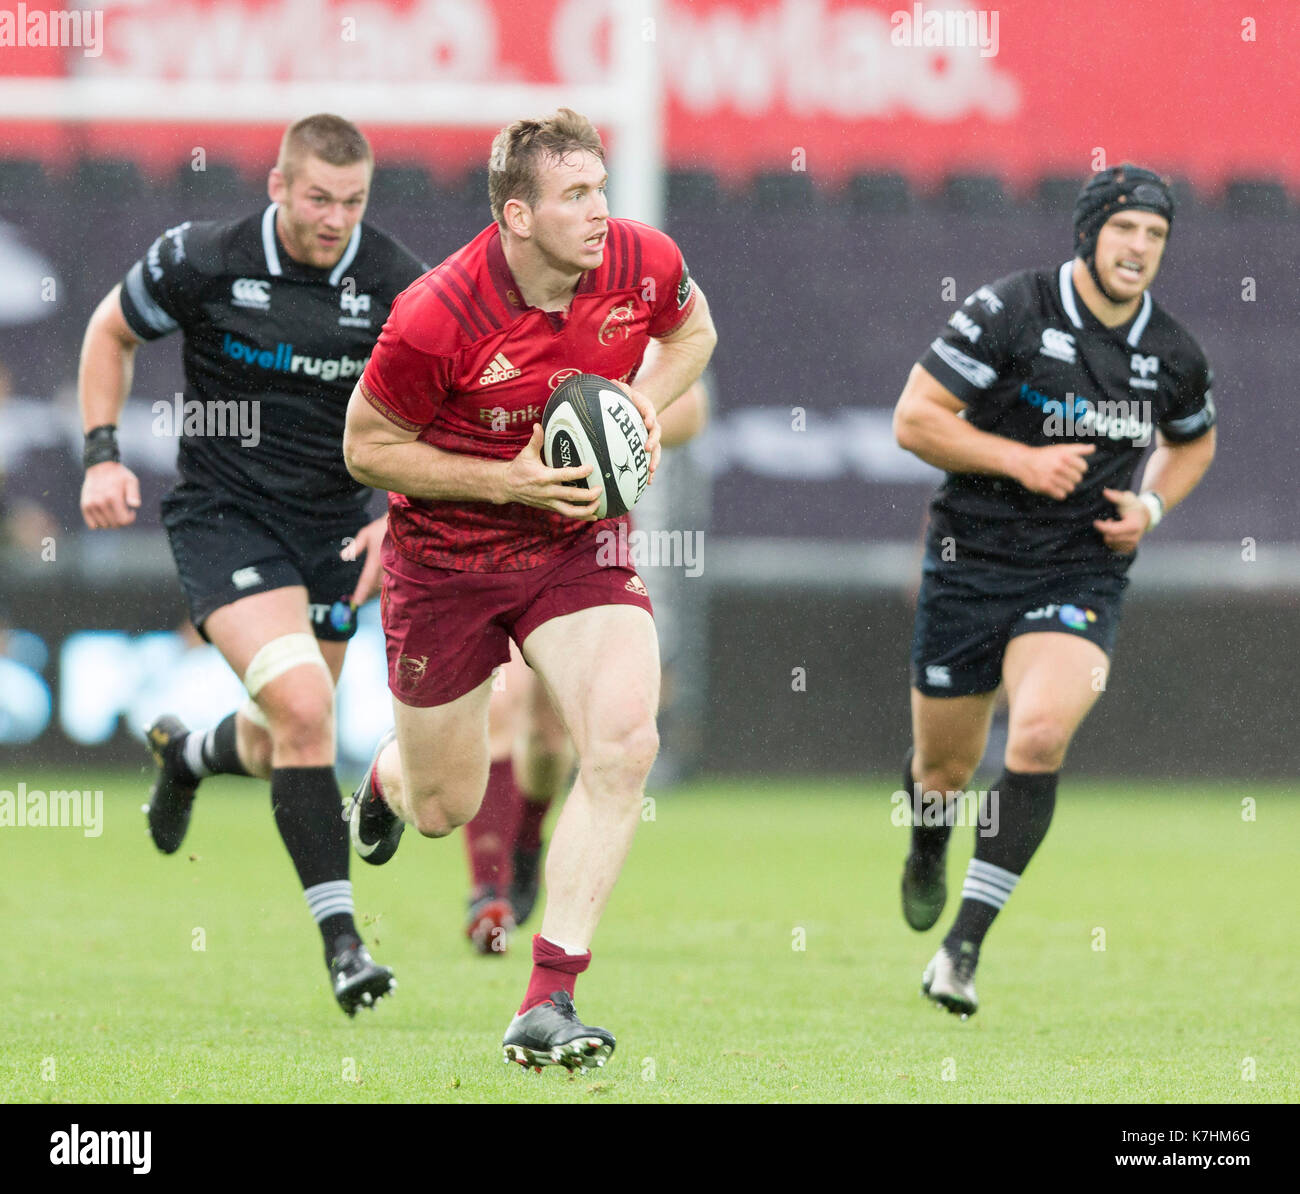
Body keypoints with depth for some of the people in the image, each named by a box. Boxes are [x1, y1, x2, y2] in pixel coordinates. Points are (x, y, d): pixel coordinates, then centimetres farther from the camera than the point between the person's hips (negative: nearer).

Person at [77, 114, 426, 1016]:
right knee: (303, 707, -23)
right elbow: (112, 332, 5)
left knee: (278, 745, 13)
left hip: (333, 530, 4)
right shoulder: (204, 262, -13)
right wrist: (103, 456, -3)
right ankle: (341, 940, -17)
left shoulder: (399, 286, -8)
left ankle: (188, 754, 52)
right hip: (224, 515, -4)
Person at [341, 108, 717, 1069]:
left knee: (624, 742, -23)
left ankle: (549, 1002, -17)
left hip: (575, 543, 3)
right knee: (445, 808, 10)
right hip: (445, 552, -2)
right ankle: (390, 776, 53)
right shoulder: (436, 318, -27)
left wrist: (648, 402, -10)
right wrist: (506, 480, -23)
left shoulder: (644, 262, -14)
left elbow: (692, 331, 10)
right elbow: (367, 447, -14)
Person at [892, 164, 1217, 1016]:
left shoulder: (1173, 355, 2)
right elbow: (914, 419, -10)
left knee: (1041, 733, -25)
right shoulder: (1011, 313, -11)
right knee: (945, 767, 9)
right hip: (971, 563, -1)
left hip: (1081, 573, 1)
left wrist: (1150, 507, 4)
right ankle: (929, 853, 49)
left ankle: (964, 946, -19)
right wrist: (1022, 460, -18)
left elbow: (1193, 442, 24)